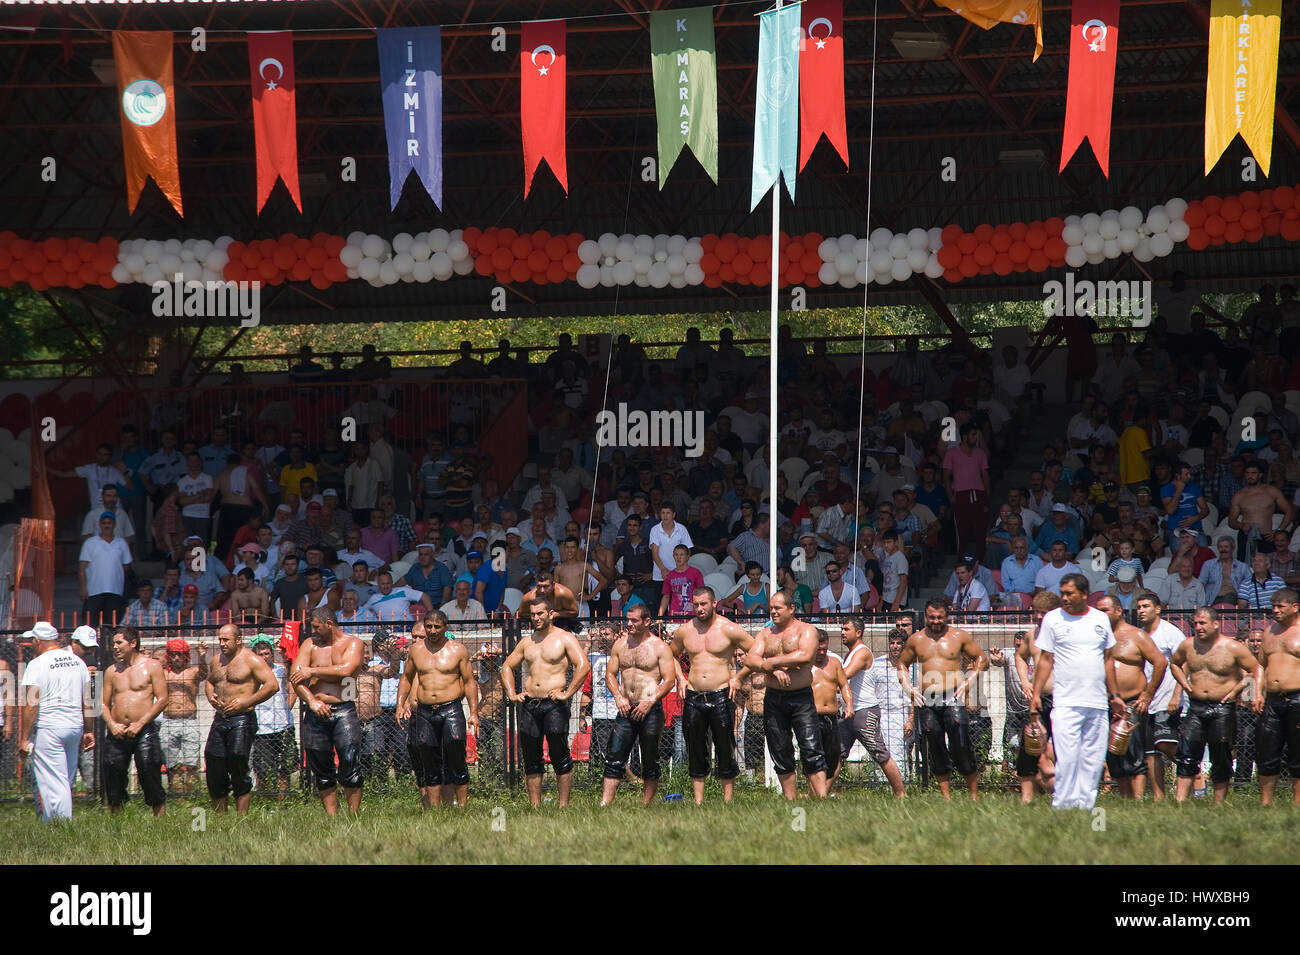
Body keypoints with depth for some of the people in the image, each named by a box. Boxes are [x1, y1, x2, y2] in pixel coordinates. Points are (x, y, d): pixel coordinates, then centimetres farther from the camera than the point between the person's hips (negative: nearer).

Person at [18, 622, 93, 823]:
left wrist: (24, 739, -11)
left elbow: (31, 705, -13)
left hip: (48, 729, -7)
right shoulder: (77, 662, 9)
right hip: (75, 726, 7)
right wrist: (87, 731, 19)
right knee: (66, 782, 13)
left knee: (52, 782, -4)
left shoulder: (37, 665, -10)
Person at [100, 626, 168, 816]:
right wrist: (112, 725, -5)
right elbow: (105, 704, 15)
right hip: (117, 734, 4)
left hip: (144, 731, -4)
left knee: (150, 778, -7)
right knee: (113, 781, 2)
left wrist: (140, 724, -12)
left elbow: (162, 699, -4)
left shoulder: (151, 666, 2)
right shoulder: (113, 671, 14)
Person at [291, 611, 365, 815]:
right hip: (316, 712, 3)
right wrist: (311, 701, -12)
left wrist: (312, 671, -7)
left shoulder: (352, 643, 5)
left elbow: (346, 669, -14)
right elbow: (295, 677, 1)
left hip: (344, 709, -3)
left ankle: (354, 815, -6)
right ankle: (331, 818, 9)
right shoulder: (310, 645, 12)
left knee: (349, 761, -12)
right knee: (321, 768, 3)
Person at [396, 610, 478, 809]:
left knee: (456, 763, -9)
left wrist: (474, 713, -2)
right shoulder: (416, 649, 11)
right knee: (430, 768, 4)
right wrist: (400, 705, 9)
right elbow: (406, 678, 22)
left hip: (451, 709, -3)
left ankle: (462, 806, -5)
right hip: (423, 712, 3)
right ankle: (433, 809, 7)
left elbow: (469, 682, 6)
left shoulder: (457, 649, 3)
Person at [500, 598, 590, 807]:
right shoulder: (527, 642, 16)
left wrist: (567, 693, -14)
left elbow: (583, 666, -10)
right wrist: (511, 694, 10)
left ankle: (564, 805, -2)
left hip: (554, 704, -5)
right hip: (529, 704, 5)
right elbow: (507, 667, 24)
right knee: (531, 760, 5)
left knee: (560, 757, -5)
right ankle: (535, 806, 10)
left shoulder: (564, 638, 0)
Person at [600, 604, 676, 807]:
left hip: (650, 710, -3)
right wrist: (618, 697, -4)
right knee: (614, 757, -4)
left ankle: (647, 804, 10)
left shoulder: (659, 647, -2)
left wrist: (650, 701, -15)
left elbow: (669, 680, -6)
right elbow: (610, 674, 13)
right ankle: (604, 804, -8)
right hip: (626, 709, 3)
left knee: (650, 761, 2)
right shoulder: (620, 644, 10)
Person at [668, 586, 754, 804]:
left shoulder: (729, 629, -4)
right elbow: (670, 655, 25)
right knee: (696, 753, 4)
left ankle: (728, 801, 3)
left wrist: (738, 677, -2)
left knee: (725, 751, -2)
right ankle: (698, 802, 9)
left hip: (721, 695, -3)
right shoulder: (684, 631, 7)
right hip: (693, 696, 3)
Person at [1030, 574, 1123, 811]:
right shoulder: (1053, 619, 4)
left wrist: (1114, 695, 18)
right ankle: (1063, 804, -9)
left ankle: (1085, 803, 6)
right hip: (1066, 701, -3)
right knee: (1066, 756, -12)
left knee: (1094, 757, 1)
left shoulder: (1100, 620, 12)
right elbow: (1046, 660, 5)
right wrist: (1036, 694, -3)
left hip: (1097, 702, 3)